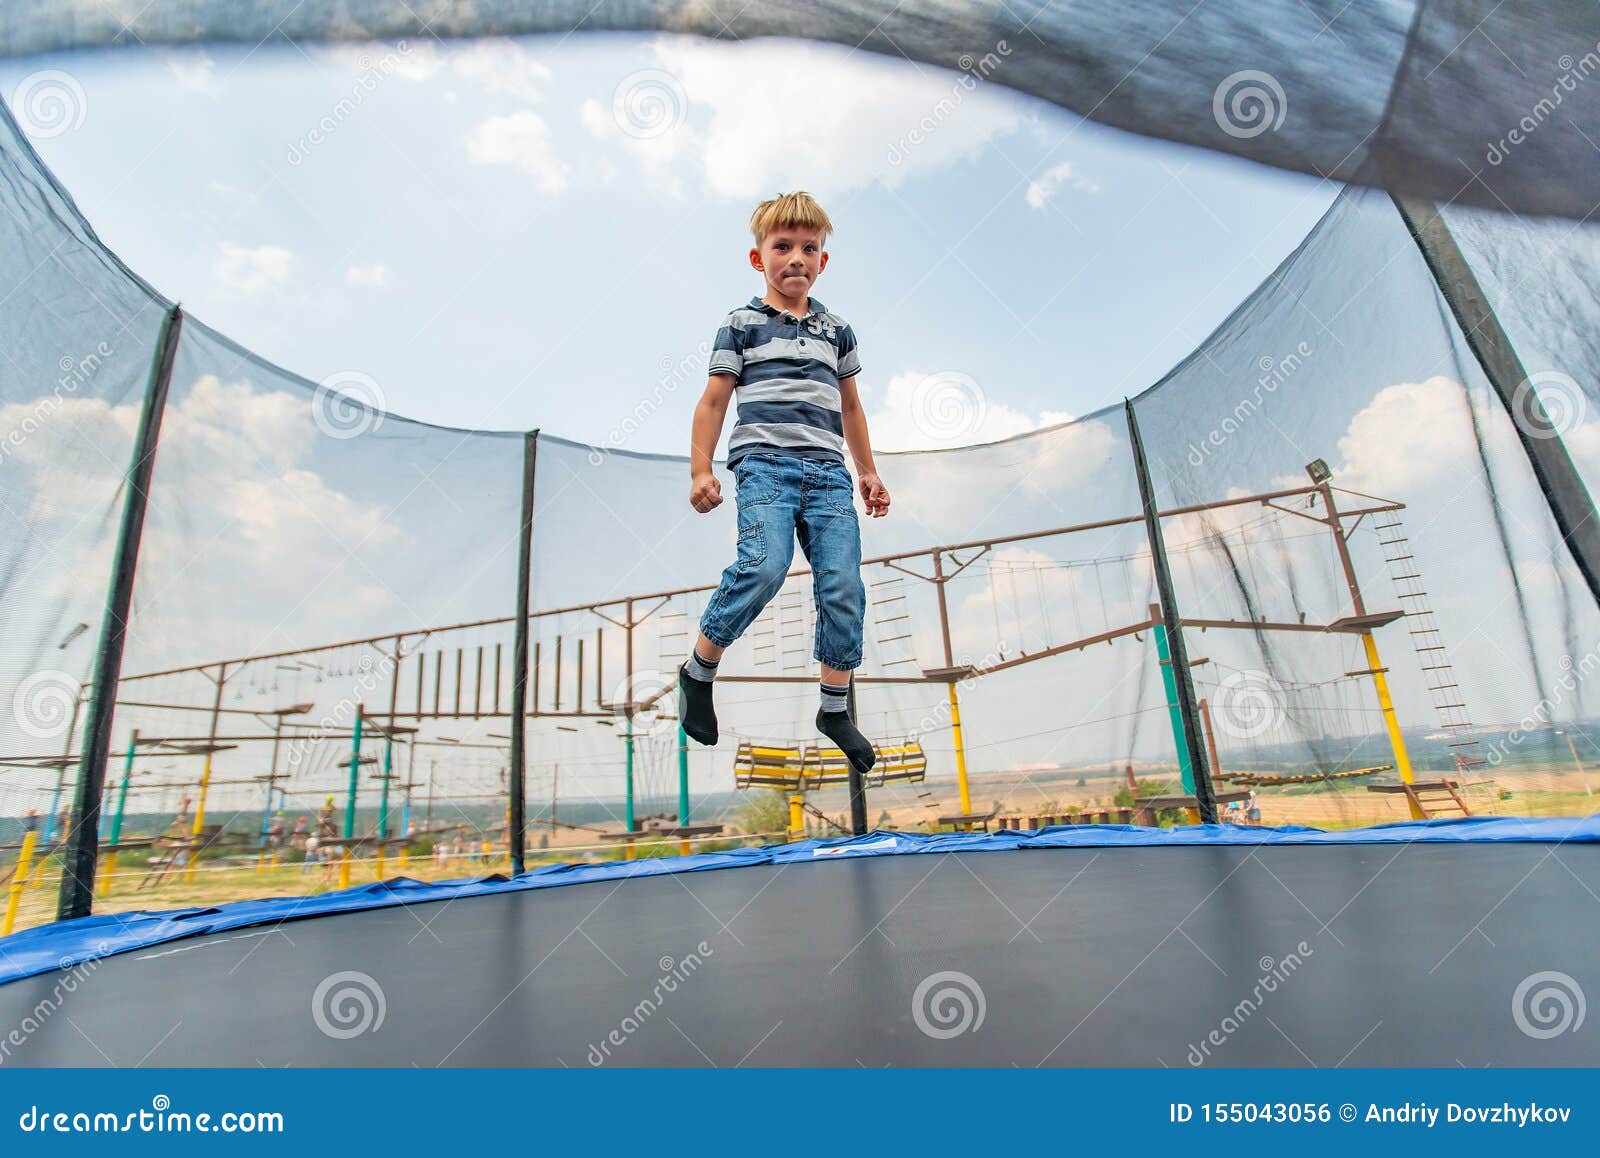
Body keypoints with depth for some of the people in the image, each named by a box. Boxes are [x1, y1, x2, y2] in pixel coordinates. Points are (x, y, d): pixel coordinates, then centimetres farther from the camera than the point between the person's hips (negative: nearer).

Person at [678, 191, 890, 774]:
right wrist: (700, 471, -3)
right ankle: (698, 671, -4)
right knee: (764, 565, -27)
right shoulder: (742, 324, 11)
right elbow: (714, 401, 7)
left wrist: (868, 473, 23)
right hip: (764, 463, -4)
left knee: (843, 585, -7)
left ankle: (835, 708, 9)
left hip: (828, 470, 4)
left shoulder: (837, 329, 23)